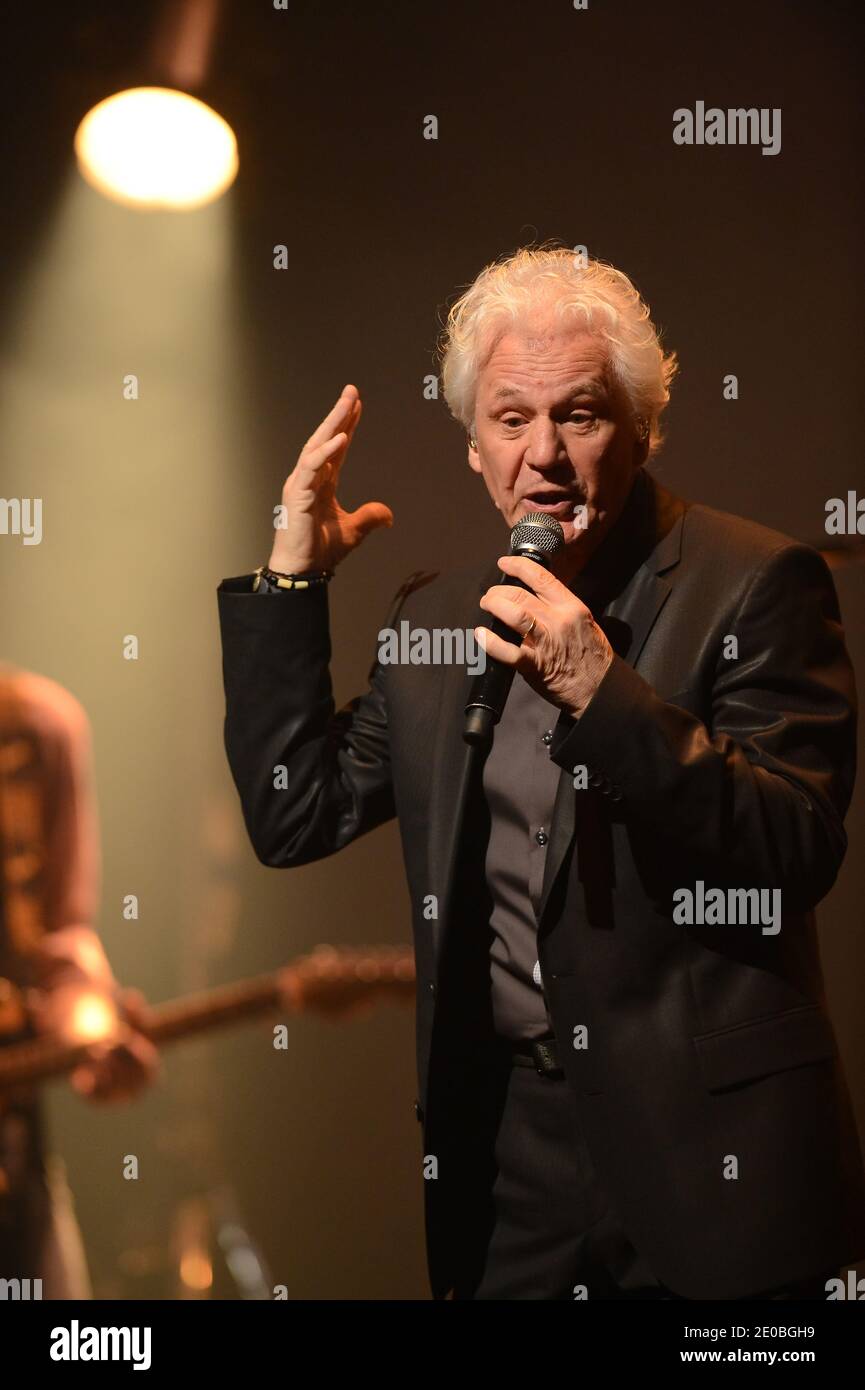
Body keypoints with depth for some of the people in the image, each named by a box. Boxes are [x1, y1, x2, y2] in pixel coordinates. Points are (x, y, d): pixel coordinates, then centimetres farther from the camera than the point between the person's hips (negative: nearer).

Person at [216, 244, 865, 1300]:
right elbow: (293, 819, 6)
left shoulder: (754, 582, -8)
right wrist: (291, 577, 0)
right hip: (504, 1133, 4)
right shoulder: (435, 614, 8)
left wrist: (604, 692, -28)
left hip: (701, 1138, -4)